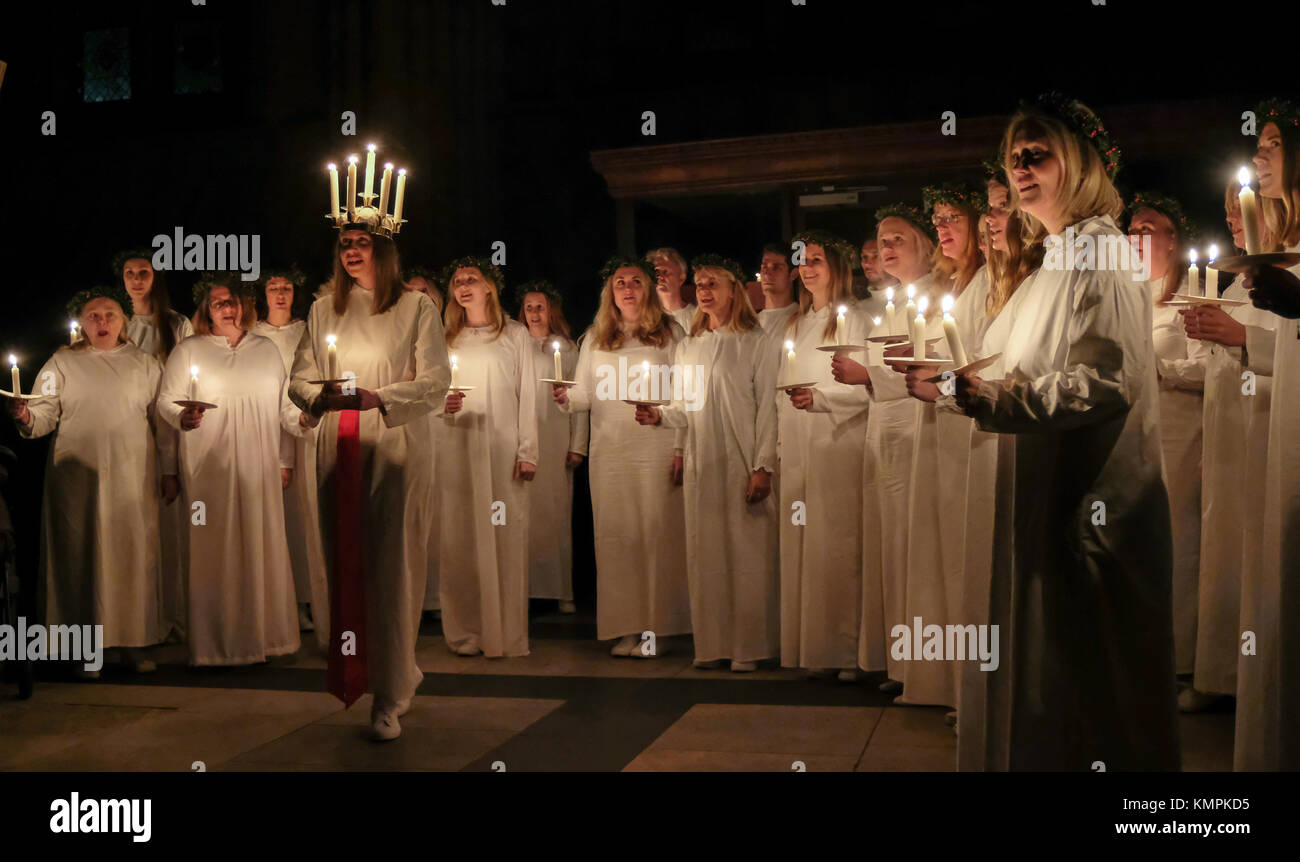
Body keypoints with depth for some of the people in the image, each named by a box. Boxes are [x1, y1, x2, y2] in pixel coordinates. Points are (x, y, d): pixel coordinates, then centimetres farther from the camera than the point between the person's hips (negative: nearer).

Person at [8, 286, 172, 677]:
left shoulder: (144, 363, 12)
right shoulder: (62, 362, 10)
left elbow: (164, 421, 10)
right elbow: (45, 416, 3)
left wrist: (169, 472, 5)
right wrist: (24, 416, -19)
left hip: (132, 478, 1)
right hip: (78, 478, 0)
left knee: (133, 554, 0)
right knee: (82, 555, -1)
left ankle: (133, 643, 8)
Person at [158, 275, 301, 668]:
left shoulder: (267, 350, 14)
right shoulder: (188, 350, 6)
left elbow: (283, 408, 15)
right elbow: (166, 399, 0)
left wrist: (286, 460, 10)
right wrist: (183, 417, -22)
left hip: (260, 467, 3)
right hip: (210, 469, -3)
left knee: (262, 546, 3)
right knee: (216, 548, -3)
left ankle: (264, 634, 13)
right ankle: (217, 640, 4)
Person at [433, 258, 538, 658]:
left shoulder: (515, 334, 8)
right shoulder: (446, 338, 16)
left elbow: (527, 395, 4)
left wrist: (527, 452, -3)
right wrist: (442, 404, -5)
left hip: (502, 448, -2)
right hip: (454, 448, 2)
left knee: (506, 537, -5)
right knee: (458, 538, -1)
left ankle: (507, 636, 1)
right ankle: (465, 635, 5)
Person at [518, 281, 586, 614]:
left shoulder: (568, 349, 12)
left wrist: (578, 445, 0)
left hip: (556, 442, 0)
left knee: (558, 513, -2)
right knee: (522, 514, -4)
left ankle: (562, 592, 3)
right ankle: (521, 588, 2)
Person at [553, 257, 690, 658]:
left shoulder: (669, 332, 7)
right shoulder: (594, 338, 17)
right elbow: (587, 393, 15)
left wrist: (681, 448, -6)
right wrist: (567, 397, -8)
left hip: (657, 448, -3)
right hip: (608, 449, 3)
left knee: (656, 532, -6)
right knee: (614, 535, 0)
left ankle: (654, 628, 0)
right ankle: (624, 628, 6)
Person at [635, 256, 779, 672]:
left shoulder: (756, 342, 1)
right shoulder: (687, 348, 17)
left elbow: (768, 407, -4)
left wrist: (763, 466, -11)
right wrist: (660, 415, -5)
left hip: (744, 462, -4)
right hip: (701, 463, 5)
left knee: (747, 552, -4)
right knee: (705, 554, 3)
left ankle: (748, 648, 4)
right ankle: (712, 645, 11)